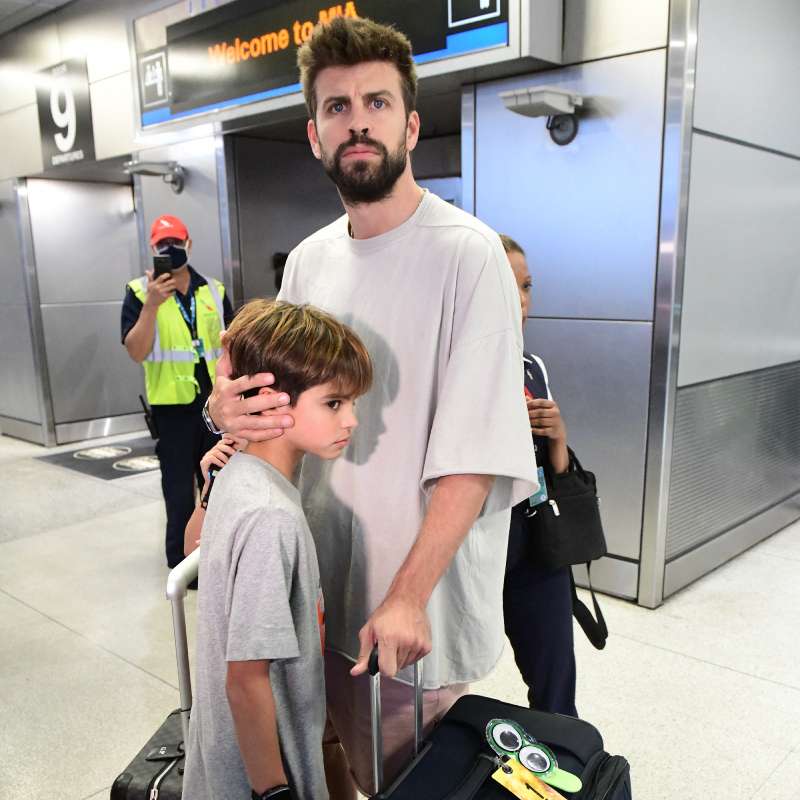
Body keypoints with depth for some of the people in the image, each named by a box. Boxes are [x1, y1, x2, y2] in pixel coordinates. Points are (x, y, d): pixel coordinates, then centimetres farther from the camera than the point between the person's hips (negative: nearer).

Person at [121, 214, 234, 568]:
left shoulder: (214, 290, 6)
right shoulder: (139, 291, -4)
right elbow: (136, 352, -13)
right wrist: (151, 304, -24)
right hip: (172, 403, -3)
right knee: (179, 485, 6)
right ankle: (180, 557, 21)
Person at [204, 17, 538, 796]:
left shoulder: (466, 252, -16)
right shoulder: (306, 261, 4)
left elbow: (473, 451, -20)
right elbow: (281, 403, 11)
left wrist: (409, 596, -22)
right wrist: (226, 405, -12)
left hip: (419, 604, -5)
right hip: (321, 585, 6)